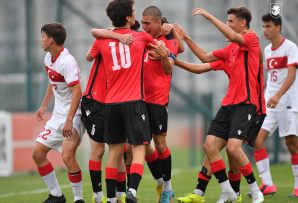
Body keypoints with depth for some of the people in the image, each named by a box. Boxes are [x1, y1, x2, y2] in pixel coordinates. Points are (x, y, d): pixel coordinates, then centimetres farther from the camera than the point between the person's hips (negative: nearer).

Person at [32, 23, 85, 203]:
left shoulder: (67, 62, -22)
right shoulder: (49, 58, 7)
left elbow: (77, 91, -28)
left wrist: (69, 120, -32)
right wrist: (44, 105, 30)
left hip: (74, 115, -10)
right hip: (58, 114, 10)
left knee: (67, 155, -23)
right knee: (38, 153, 7)